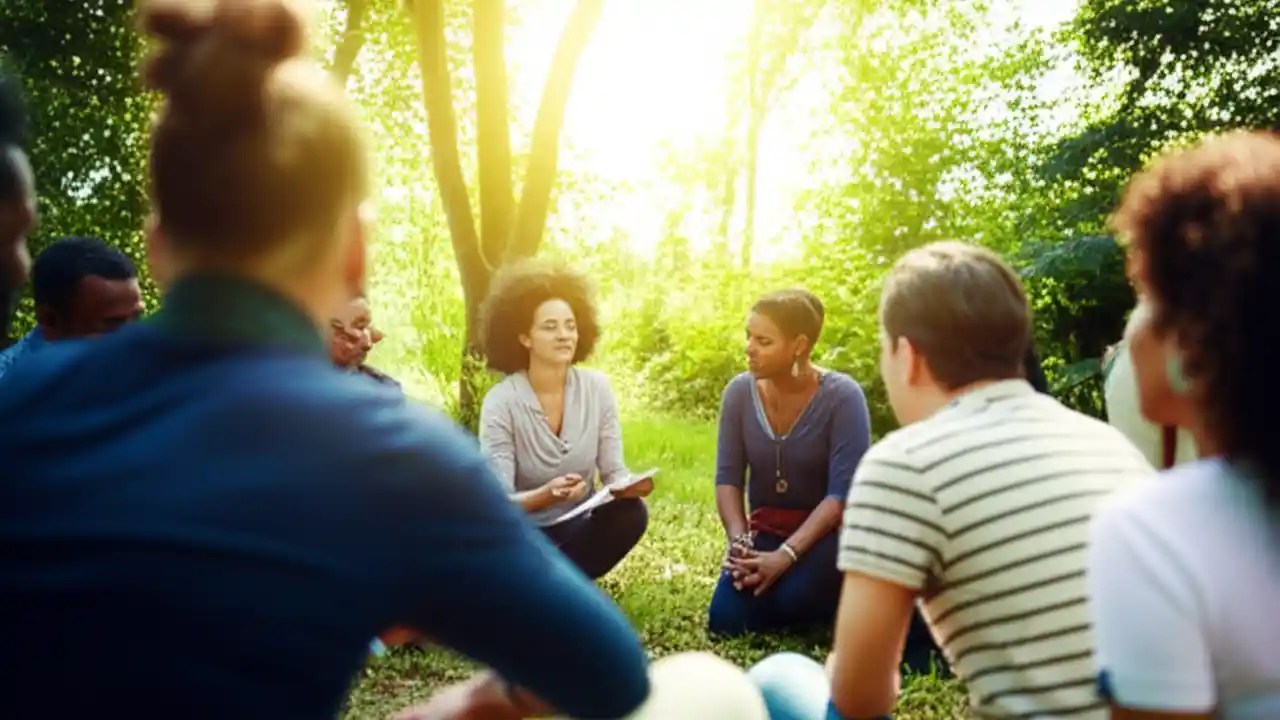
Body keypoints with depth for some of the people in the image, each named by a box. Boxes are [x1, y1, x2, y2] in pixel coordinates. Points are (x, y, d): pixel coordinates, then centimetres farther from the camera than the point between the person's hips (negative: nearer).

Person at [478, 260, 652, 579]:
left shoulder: (597, 388, -7)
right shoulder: (501, 402, -18)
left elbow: (612, 470, -6)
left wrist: (628, 483, -31)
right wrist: (546, 495, -42)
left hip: (577, 527, 4)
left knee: (631, 513, -27)